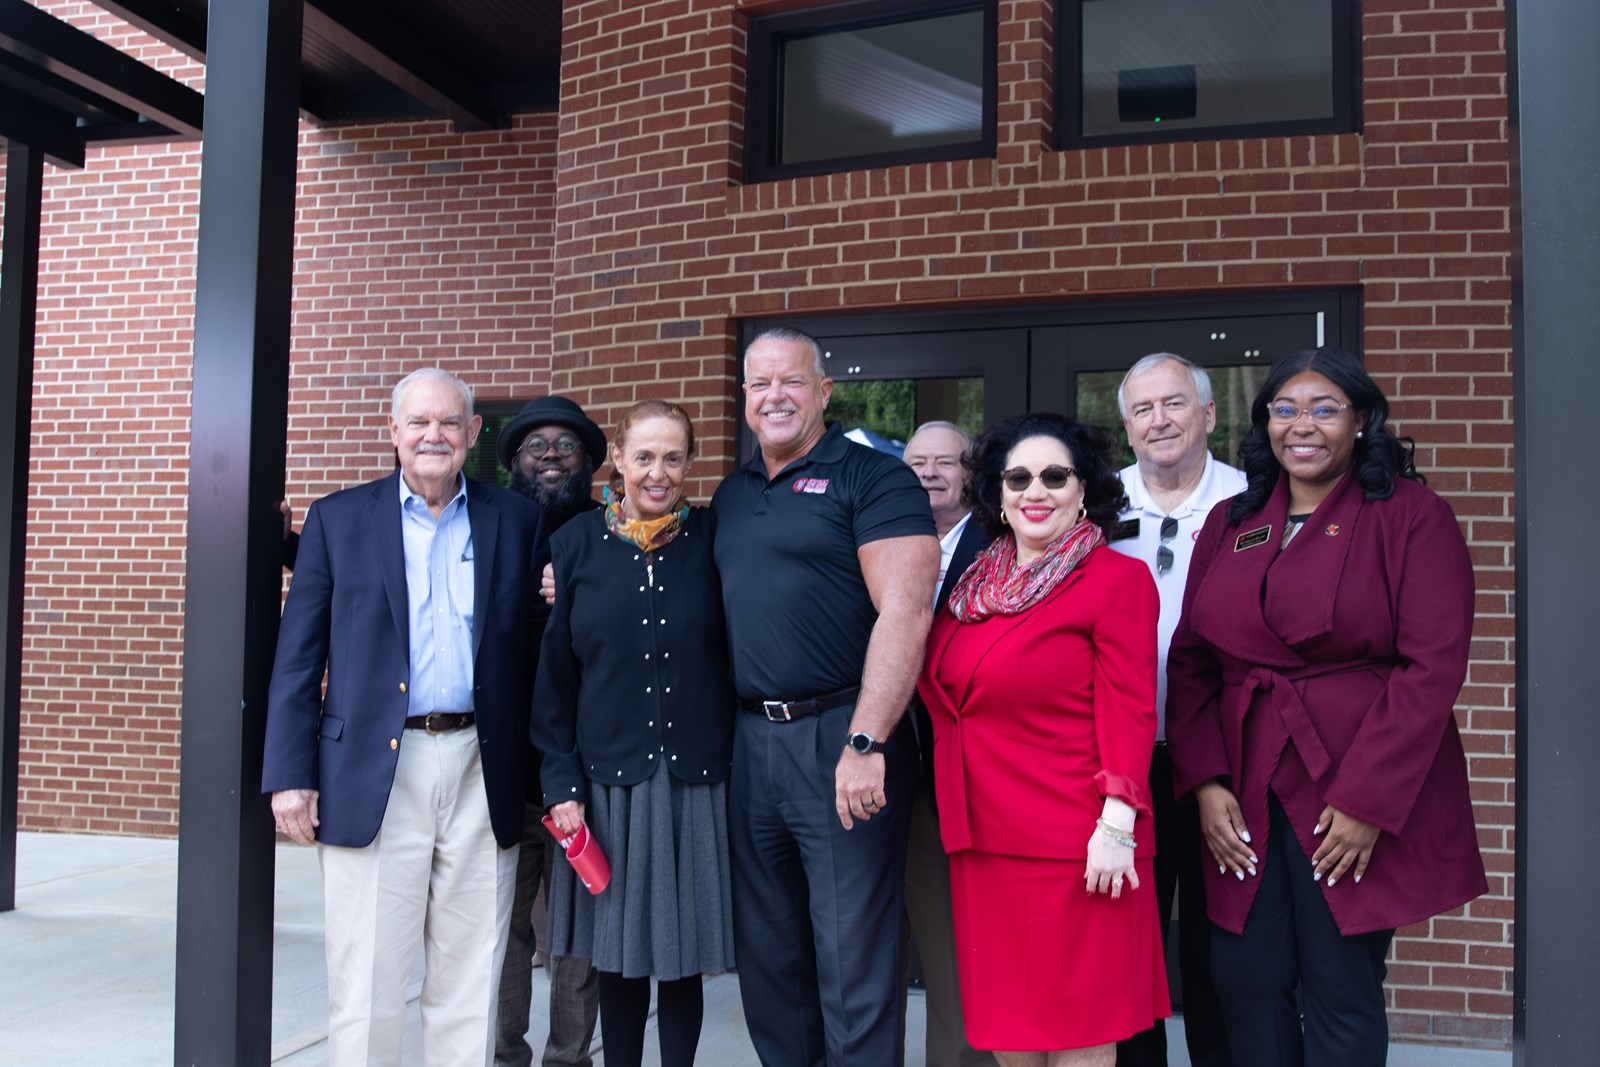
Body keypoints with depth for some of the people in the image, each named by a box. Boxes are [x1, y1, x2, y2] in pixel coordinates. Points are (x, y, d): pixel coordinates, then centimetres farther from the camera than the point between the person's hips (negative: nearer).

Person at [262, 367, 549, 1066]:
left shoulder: (516, 521, 9)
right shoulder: (338, 519, 6)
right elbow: (297, 658, 4)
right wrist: (289, 774, -3)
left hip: (483, 772, 2)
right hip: (374, 775, -1)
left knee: (470, 982, 9)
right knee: (366, 984, 2)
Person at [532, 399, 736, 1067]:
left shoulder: (712, 541, 1)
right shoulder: (577, 544, 1)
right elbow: (554, 671, 2)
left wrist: (737, 764, -2)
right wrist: (561, 781, -3)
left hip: (696, 782, 0)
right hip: (608, 779, 0)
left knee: (682, 955, 8)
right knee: (617, 955, 9)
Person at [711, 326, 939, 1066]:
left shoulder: (872, 479, -6)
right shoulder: (732, 495, 16)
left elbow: (904, 612, -16)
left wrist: (865, 743, -23)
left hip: (839, 737, -6)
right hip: (750, 741, 7)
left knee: (853, 958, 0)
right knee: (767, 950, 16)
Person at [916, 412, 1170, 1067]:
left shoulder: (1118, 579, -6)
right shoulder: (979, 584, 12)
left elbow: (1128, 711, -11)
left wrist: (1116, 826, -17)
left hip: (1072, 839, -6)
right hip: (984, 838, 6)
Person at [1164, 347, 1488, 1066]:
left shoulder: (1411, 517, -2)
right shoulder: (1229, 525, 12)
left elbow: (1432, 667, -10)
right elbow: (1190, 661, 10)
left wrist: (1368, 801, -15)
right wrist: (1206, 782, -2)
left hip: (1361, 798, -4)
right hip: (1244, 799, 4)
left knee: (1341, 993, 1)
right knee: (1245, 980, 4)